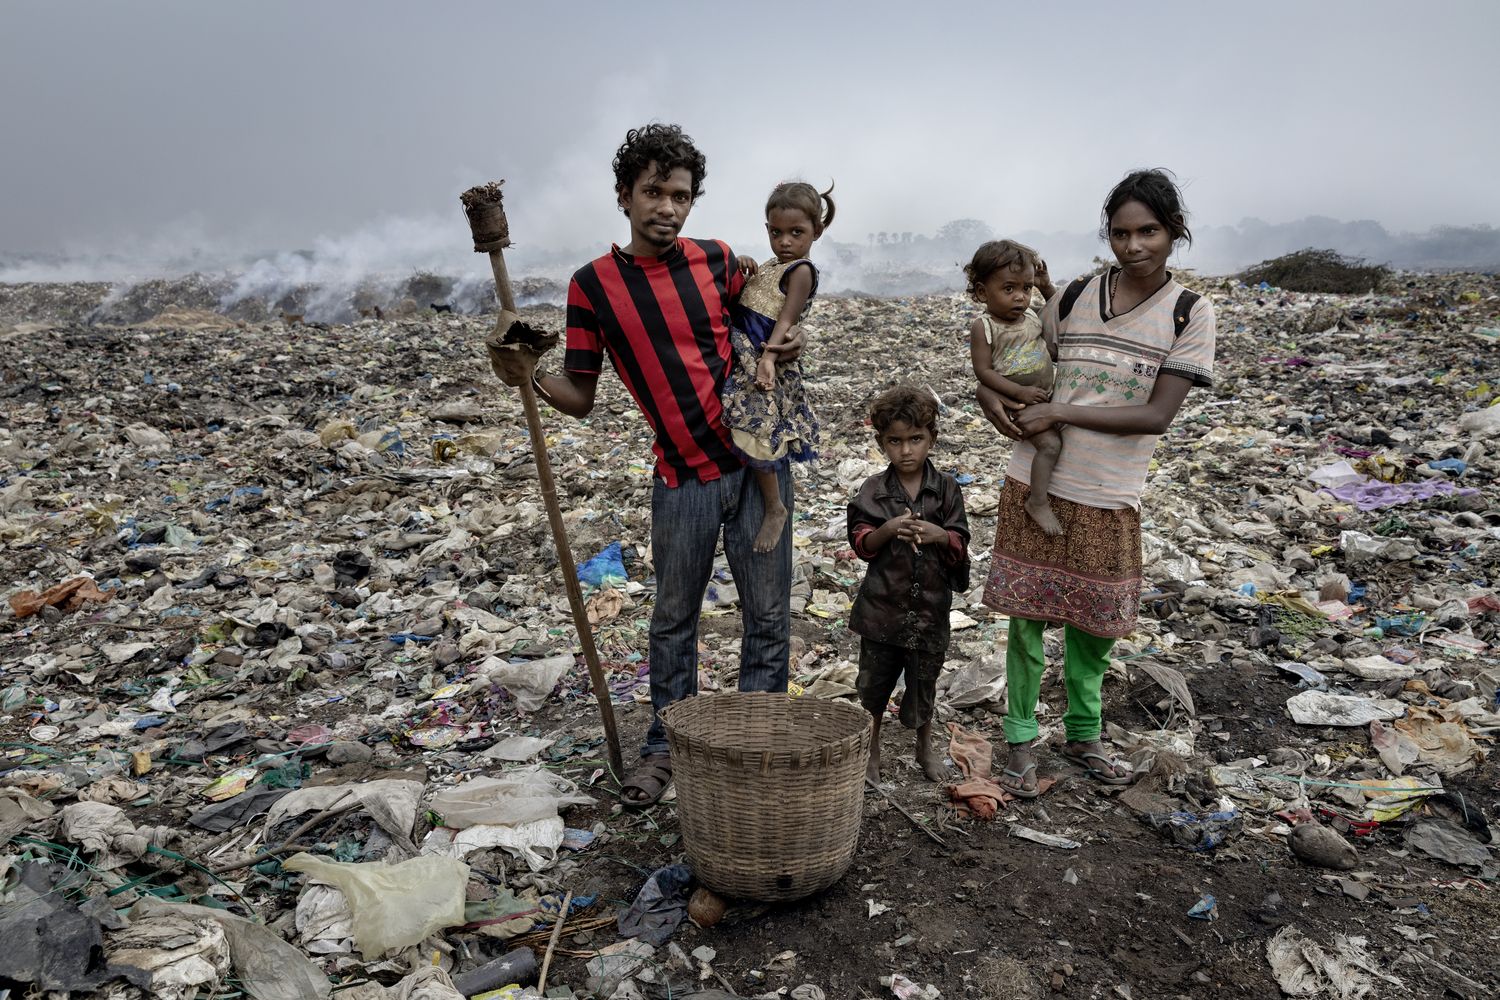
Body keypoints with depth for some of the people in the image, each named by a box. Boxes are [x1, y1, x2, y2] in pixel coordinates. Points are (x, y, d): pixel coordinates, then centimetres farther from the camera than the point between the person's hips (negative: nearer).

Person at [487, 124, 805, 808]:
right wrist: (528, 377, -20)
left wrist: (789, 341, -3)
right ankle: (665, 745, 29)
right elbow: (580, 397, -1)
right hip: (681, 478, -1)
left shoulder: (717, 260, 1)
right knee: (673, 619, 11)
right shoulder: (593, 285, -3)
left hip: (755, 461, 1)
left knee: (768, 615, 6)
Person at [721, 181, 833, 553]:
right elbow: (740, 303, 21)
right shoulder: (770, 266, 18)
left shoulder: (801, 271, -8)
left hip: (763, 358, -10)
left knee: (755, 432, -17)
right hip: (742, 353, 10)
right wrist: (740, 270, 2)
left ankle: (775, 508, -2)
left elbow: (785, 320, -19)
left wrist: (769, 356, -35)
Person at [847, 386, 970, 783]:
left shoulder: (947, 489, -2)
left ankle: (925, 747, 38)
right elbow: (861, 543, -7)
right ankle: (872, 747, 33)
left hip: (929, 605, 1)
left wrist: (940, 535, -23)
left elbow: (960, 546, -3)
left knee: (924, 680, 15)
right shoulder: (874, 491, -5)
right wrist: (888, 530, -25)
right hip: (882, 605, 0)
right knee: (874, 680, 11)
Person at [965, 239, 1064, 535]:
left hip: (1047, 396, 8)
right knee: (1050, 443, -23)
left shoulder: (1032, 316, 4)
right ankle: (1038, 502, -11)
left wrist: (1047, 286, 7)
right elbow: (983, 371, -18)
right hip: (1020, 403, -8)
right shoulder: (983, 327, -15)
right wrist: (1020, 391, -25)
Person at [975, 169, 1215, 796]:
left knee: (1093, 626, 12)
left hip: (1110, 499, -1)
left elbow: (1156, 415, -12)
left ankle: (1083, 736, 35)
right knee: (1027, 620, 4)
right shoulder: (1075, 297, 3)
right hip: (1036, 485, 1)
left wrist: (1057, 413, -16)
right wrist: (990, 395, -7)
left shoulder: (1189, 314, -3)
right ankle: (1021, 741, 21)